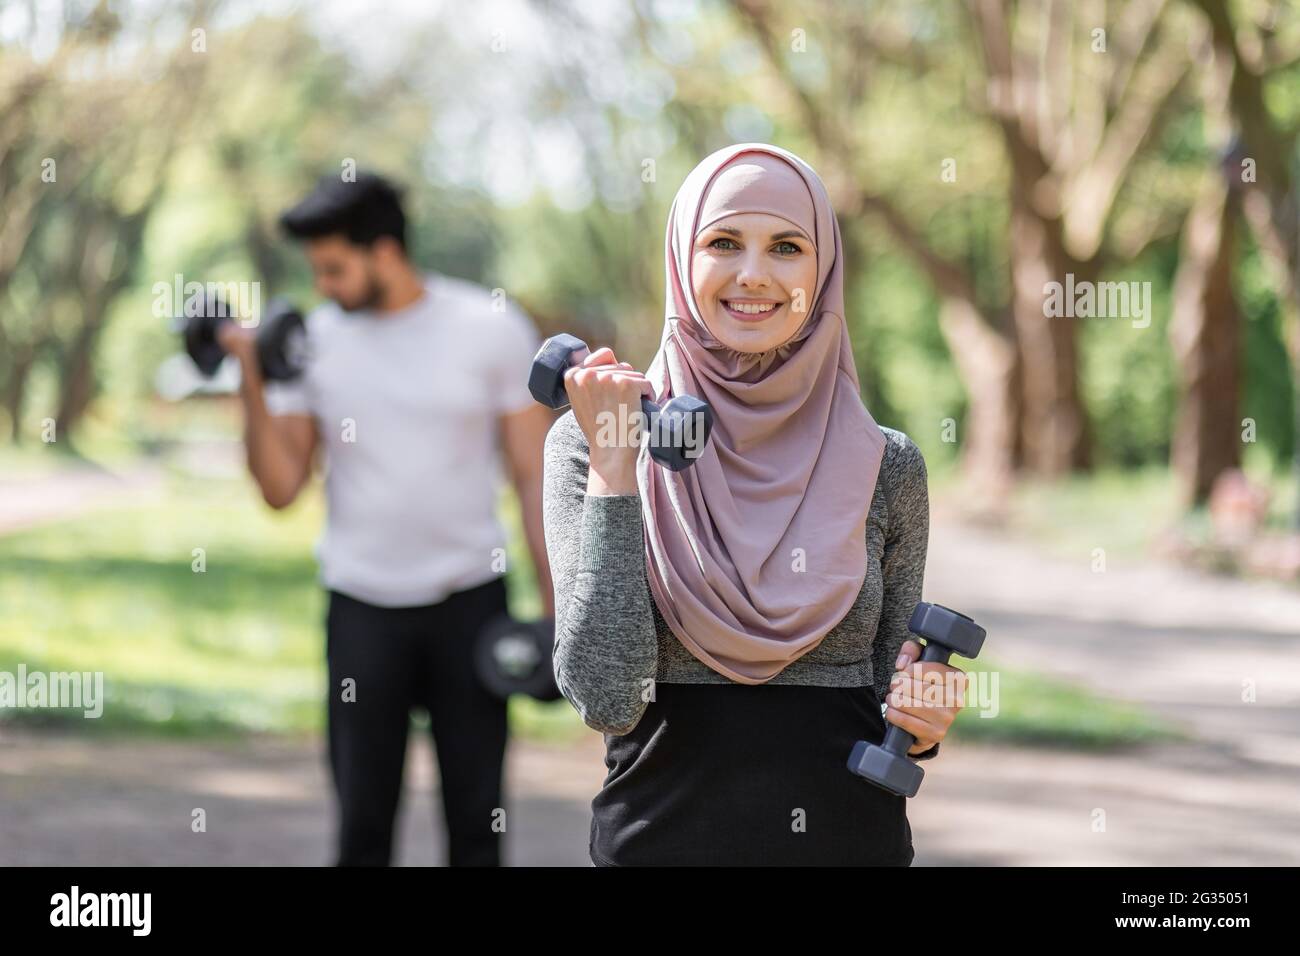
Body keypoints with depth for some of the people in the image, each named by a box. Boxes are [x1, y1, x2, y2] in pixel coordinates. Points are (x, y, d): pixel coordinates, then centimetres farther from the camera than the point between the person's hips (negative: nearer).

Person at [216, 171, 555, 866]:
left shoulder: (492, 330, -4)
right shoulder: (312, 341, 0)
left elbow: (533, 476, -1)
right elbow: (281, 488, -3)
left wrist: (555, 611, -5)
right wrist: (253, 385, -14)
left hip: (469, 600, -1)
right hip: (362, 606, 1)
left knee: (476, 819, 6)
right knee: (363, 822, 3)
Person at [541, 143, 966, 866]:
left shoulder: (884, 466, 0)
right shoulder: (590, 444, -6)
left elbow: (888, 697, 9)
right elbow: (607, 699, -16)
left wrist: (920, 725, -12)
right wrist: (612, 467, -18)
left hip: (848, 834, 2)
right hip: (663, 837, -2)